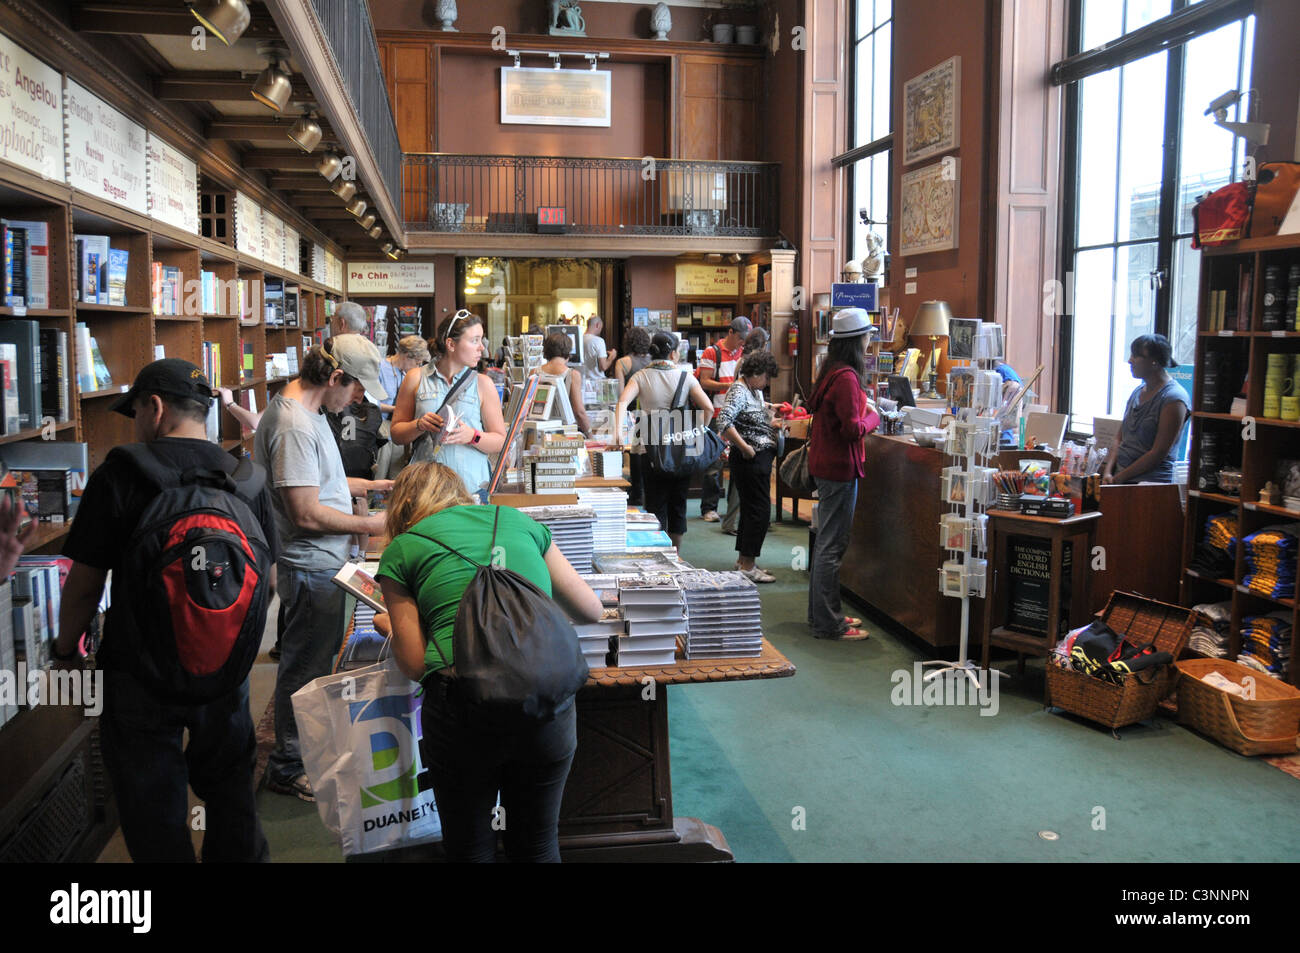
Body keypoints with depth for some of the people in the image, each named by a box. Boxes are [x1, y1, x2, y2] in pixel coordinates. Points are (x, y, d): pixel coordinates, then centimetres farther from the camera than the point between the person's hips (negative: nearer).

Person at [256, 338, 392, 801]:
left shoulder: (307, 409, 8)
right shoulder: (293, 424, -25)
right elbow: (307, 514, -26)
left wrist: (366, 485, 12)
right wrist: (367, 525, -15)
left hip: (322, 561, 11)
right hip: (310, 567, -11)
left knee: (316, 660, 23)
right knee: (304, 667, 4)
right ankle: (288, 768, 20)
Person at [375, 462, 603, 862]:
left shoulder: (401, 551, 11)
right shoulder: (518, 522, 18)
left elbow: (416, 664, 6)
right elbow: (590, 609, 20)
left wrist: (393, 623, 26)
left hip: (464, 706, -2)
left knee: (469, 849, 21)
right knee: (537, 847, 23)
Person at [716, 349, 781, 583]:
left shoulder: (755, 390, 15)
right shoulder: (739, 391, -15)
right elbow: (724, 422, -28)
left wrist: (774, 423, 14)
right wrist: (746, 448, -24)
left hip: (761, 459, 10)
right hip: (750, 460, -10)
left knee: (751, 509, 15)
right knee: (760, 511, -7)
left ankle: (744, 560, 24)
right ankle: (747, 566, -1)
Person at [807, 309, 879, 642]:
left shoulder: (831, 372, 10)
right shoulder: (846, 378, -19)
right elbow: (852, 429, -22)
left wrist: (863, 407, 10)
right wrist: (873, 416, -5)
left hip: (826, 464, 10)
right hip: (840, 467, -10)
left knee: (827, 542, 17)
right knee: (832, 545, -4)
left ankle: (821, 614, 27)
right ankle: (828, 624, 3)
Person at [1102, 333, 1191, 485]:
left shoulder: (1174, 399, -8)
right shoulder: (1138, 392, 17)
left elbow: (1159, 453, -12)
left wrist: (1118, 478, -10)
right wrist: (1107, 473, 1)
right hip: (1121, 480, 7)